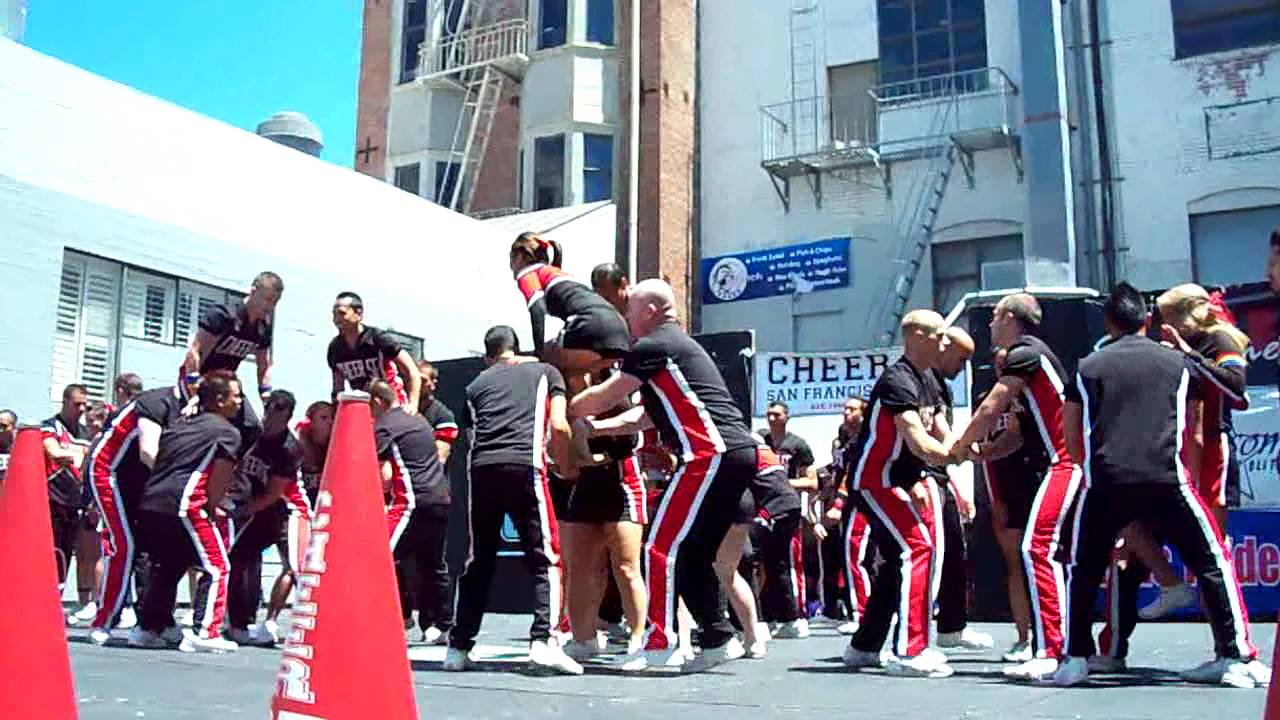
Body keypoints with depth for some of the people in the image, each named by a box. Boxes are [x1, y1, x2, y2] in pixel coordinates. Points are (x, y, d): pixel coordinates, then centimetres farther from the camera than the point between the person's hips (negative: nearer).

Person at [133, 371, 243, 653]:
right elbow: (219, 479, -2)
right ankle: (203, 633, -8)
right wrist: (213, 507, 12)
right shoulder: (228, 432, 2)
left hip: (151, 501, 8)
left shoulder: (177, 424, 24)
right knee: (216, 567, 0)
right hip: (184, 505, -8)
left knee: (165, 566, 24)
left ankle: (147, 628, 26)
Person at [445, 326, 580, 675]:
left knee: (478, 562, 13)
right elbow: (559, 427, 9)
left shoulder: (475, 385, 27)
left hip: (482, 470, 3)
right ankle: (542, 640, -12)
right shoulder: (546, 372, 21)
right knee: (545, 560, 2)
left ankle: (458, 647, 15)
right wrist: (563, 463, 25)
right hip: (524, 466, -3)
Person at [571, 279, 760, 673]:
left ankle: (660, 646, -4)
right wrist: (594, 427, 27)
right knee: (695, 552, 14)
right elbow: (644, 415, 29)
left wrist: (565, 411, 19)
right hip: (738, 453, 10)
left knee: (662, 548, -5)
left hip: (711, 455, -10)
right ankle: (716, 640, 13)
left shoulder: (653, 347, -4)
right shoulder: (680, 345, 26)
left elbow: (603, 397, 2)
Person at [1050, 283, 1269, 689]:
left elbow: (1072, 438, 19)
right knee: (1212, 562, 14)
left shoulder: (1087, 368, 16)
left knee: (1084, 570, 17)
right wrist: (1190, 482, 31)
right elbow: (1194, 437, 21)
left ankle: (1075, 659, 14)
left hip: (1106, 482, 1)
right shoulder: (1180, 364, 17)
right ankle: (1238, 657, 8)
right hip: (1166, 480, 0)